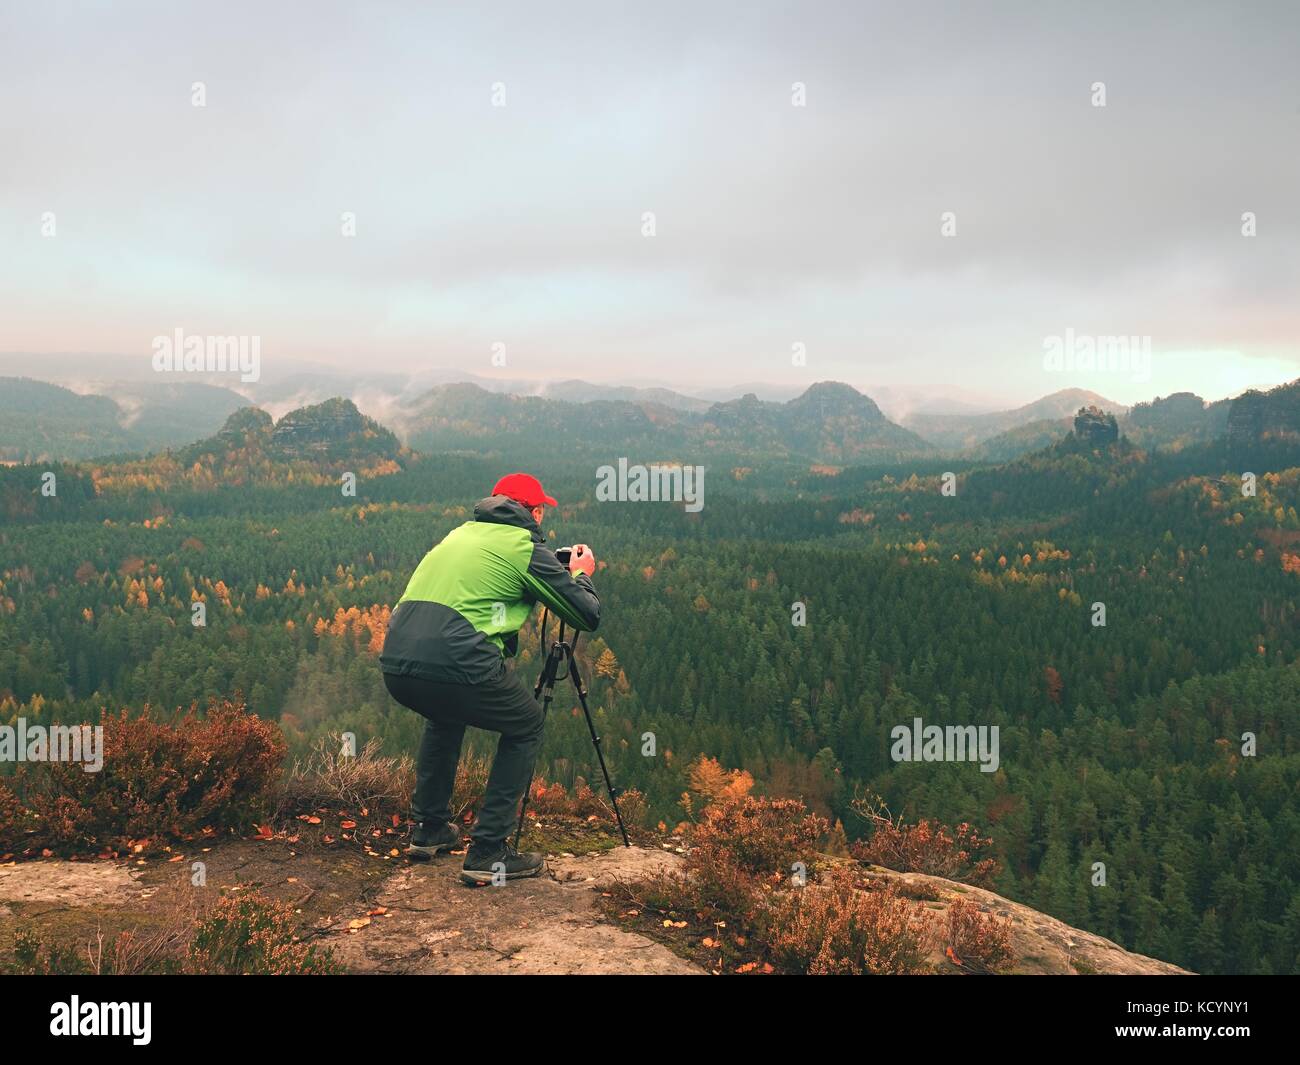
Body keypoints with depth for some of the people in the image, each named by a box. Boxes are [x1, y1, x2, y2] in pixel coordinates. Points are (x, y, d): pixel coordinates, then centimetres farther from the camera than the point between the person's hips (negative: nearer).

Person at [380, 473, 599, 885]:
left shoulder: (461, 534, 25)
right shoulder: (526, 547, 6)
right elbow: (588, 616, 10)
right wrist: (581, 575, 31)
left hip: (395, 663, 7)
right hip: (454, 662, -7)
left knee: (445, 716, 37)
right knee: (526, 727, 18)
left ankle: (429, 829, 38)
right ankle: (487, 854, 13)